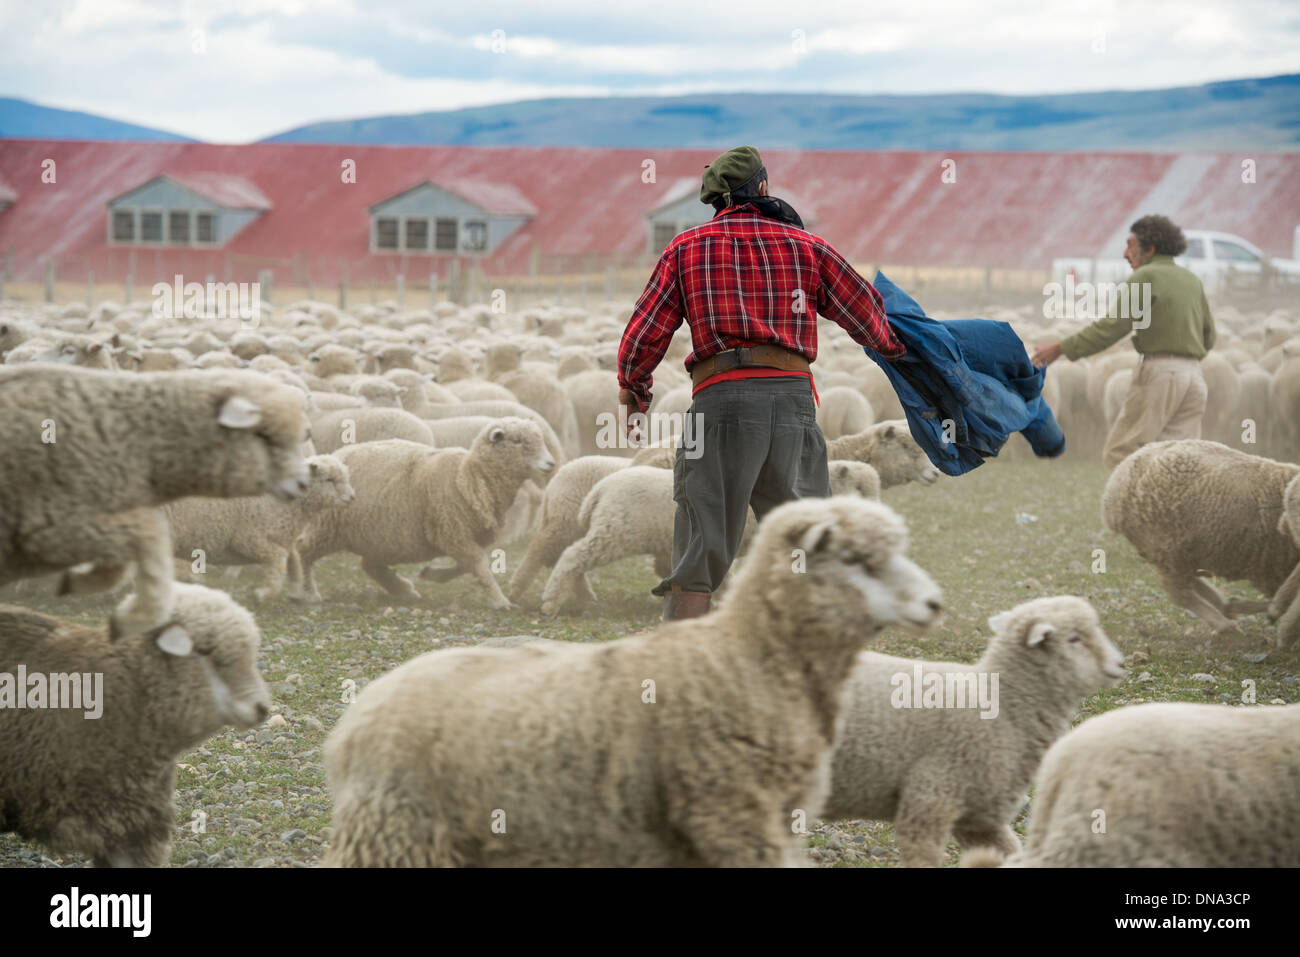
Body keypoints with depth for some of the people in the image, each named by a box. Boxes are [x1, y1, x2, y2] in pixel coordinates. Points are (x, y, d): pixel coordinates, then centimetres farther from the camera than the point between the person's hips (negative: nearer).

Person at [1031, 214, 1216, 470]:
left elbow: (1110, 327, -12)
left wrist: (1061, 349, -8)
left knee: (1120, 455, -1)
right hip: (1192, 377, 7)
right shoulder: (1191, 280, 17)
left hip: (1158, 375, -7)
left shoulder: (1145, 277, -5)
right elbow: (1207, 337, 21)